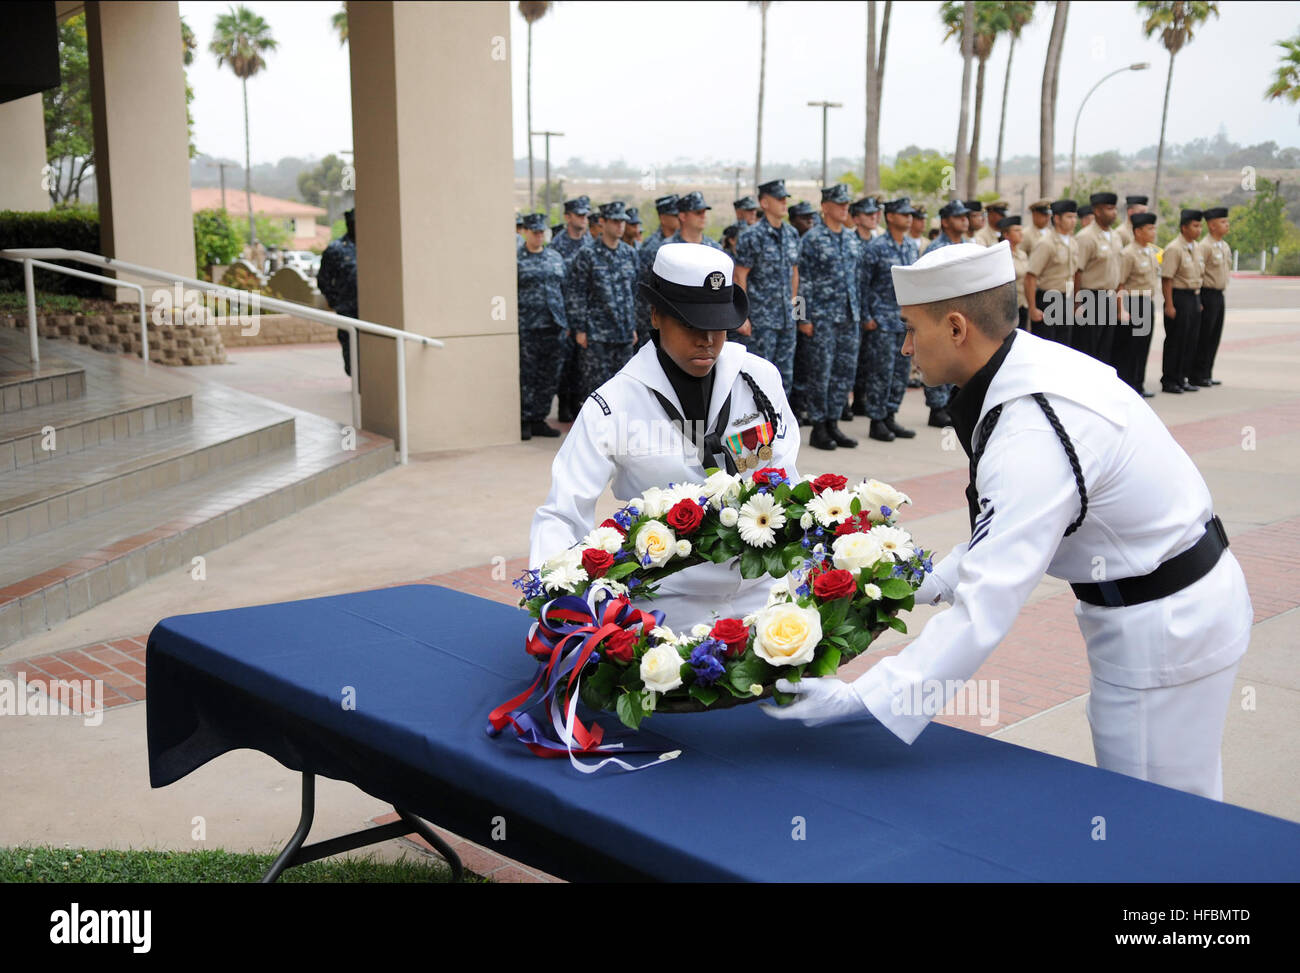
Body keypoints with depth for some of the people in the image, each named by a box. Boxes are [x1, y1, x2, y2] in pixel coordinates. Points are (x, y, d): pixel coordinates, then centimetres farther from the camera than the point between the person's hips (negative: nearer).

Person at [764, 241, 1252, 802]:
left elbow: (985, 608, -34)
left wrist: (863, 699, -34)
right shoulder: (1035, 362, -1)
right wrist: (932, 582, 7)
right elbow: (1015, 524, 12)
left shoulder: (1033, 433, -30)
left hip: (1161, 628, -9)